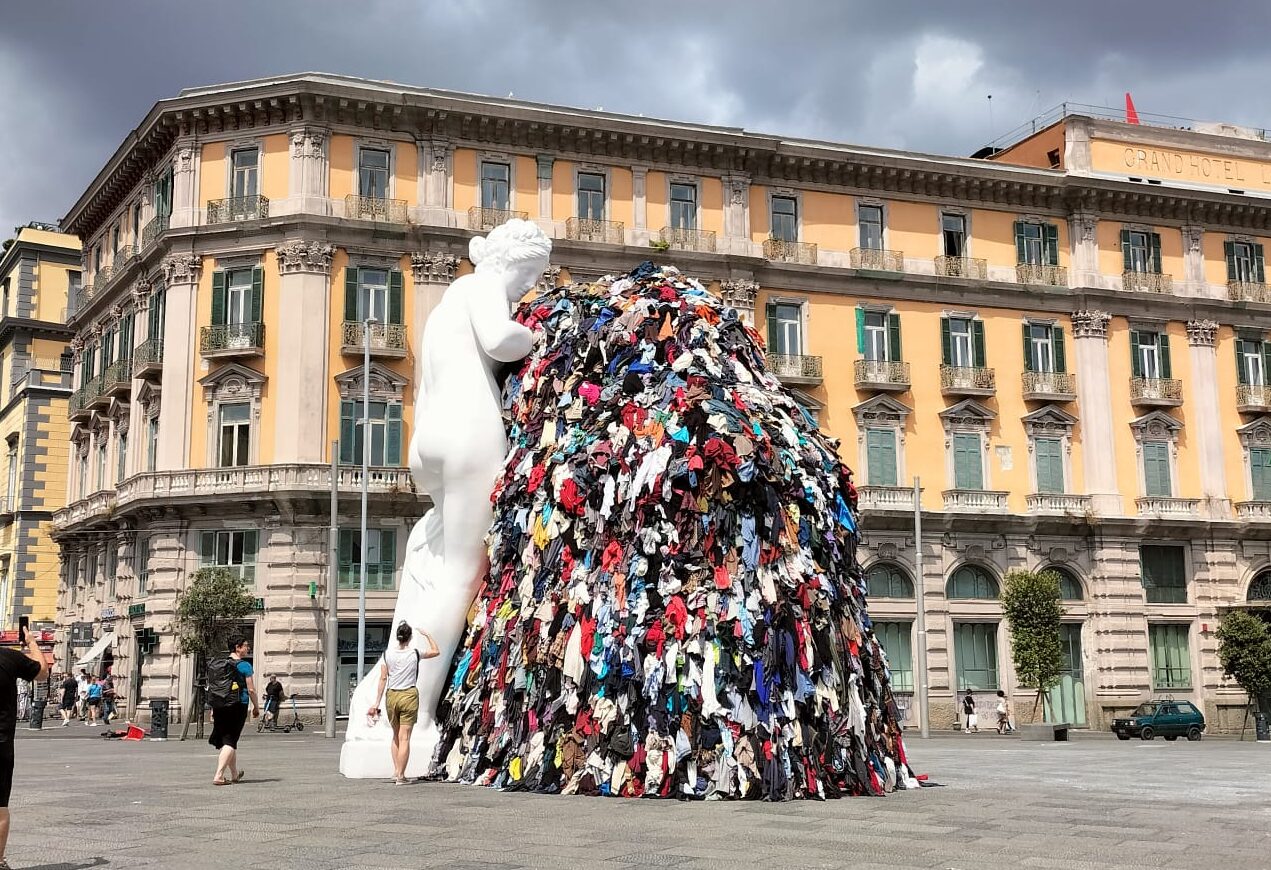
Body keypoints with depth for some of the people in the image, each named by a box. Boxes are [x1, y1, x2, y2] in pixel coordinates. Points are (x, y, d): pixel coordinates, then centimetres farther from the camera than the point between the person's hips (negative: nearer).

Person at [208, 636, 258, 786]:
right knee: (230, 741, -4)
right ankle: (218, 776, -14)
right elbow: (251, 690, -9)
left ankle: (235, 774, 31)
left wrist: (213, 709, 18)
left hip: (220, 705, 6)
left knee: (229, 740, 18)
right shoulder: (244, 665, -8)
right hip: (238, 706, -6)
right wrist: (256, 707, 4)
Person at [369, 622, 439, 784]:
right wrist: (427, 635, 22)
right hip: (409, 695, -2)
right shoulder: (415, 653, -6)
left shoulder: (387, 653, -1)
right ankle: (400, 775, -1)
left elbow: (383, 678, -1)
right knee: (404, 737, 0)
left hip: (392, 696, 3)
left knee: (396, 735, 19)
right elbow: (436, 651, 10)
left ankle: (396, 771, 15)